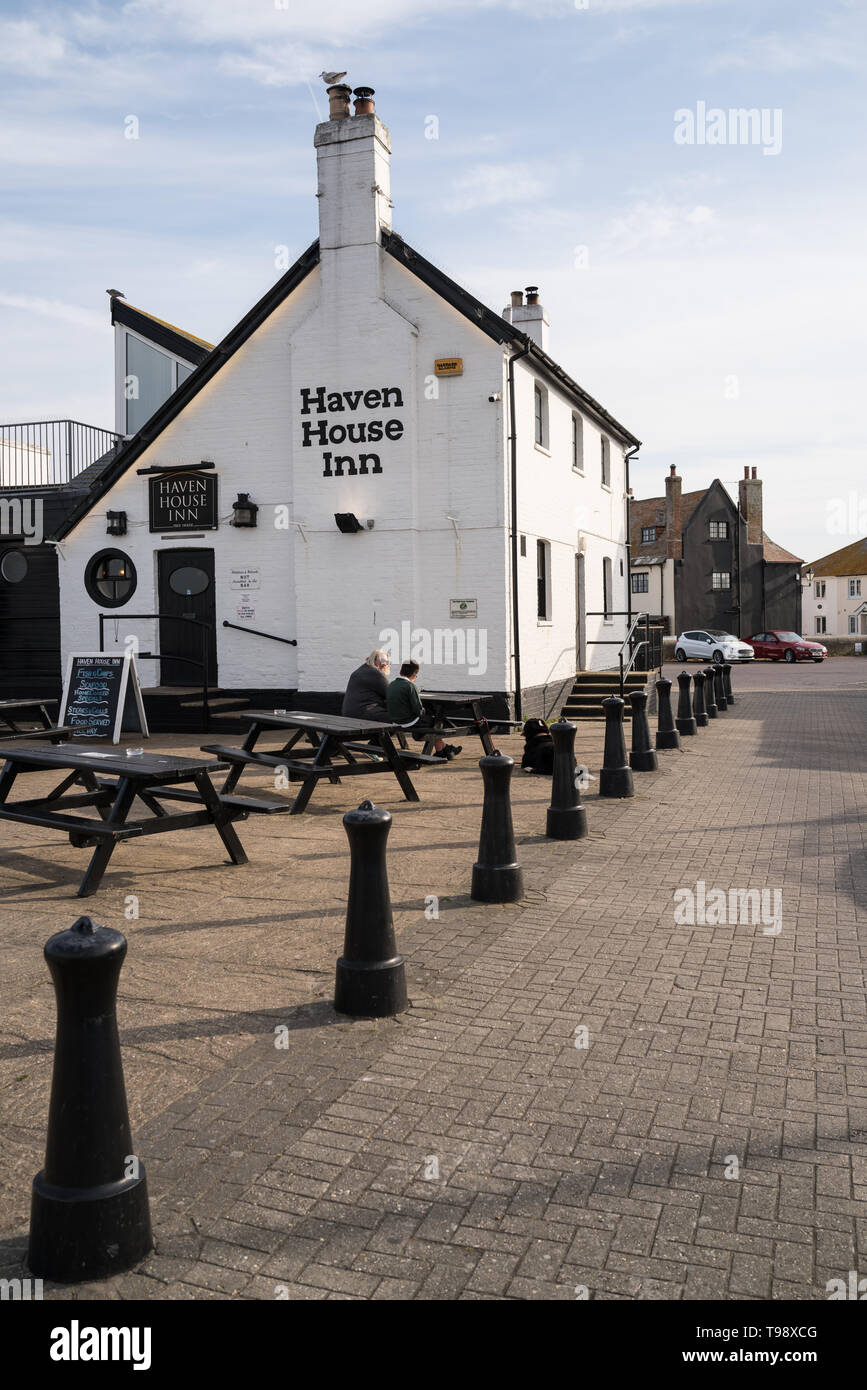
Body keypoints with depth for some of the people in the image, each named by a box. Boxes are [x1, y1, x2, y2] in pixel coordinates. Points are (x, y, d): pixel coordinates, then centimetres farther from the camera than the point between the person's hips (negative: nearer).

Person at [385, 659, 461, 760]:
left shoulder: (391, 685, 3)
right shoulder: (410, 685, -20)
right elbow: (418, 710, -21)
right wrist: (424, 711, 2)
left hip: (395, 722, 8)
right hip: (410, 723, -8)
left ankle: (446, 748, 37)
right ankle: (439, 753, 27)